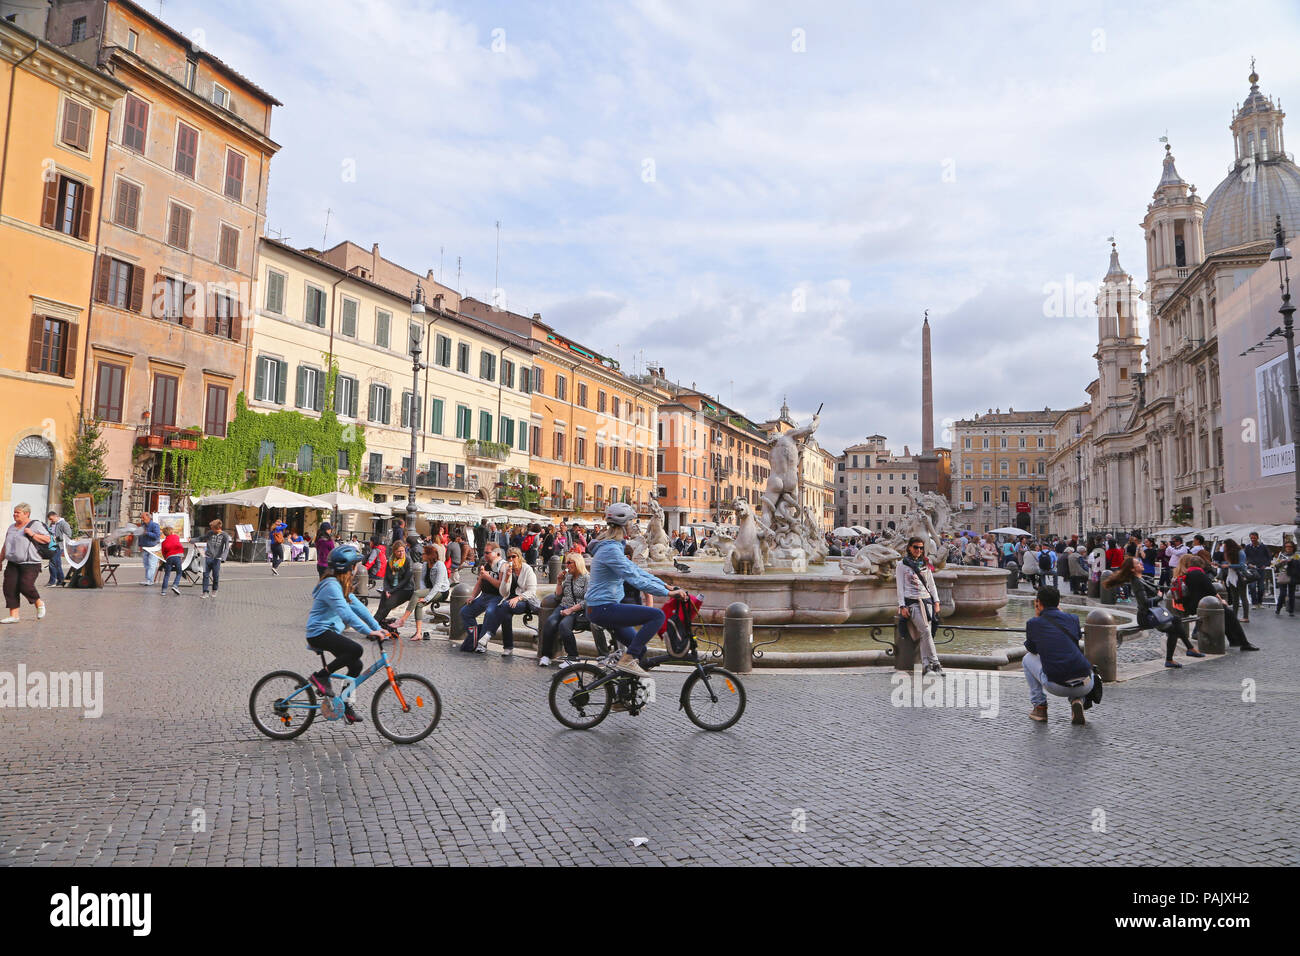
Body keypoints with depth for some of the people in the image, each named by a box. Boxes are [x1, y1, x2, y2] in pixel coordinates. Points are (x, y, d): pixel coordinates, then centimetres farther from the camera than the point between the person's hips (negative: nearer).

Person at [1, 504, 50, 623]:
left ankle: (39, 604, 10)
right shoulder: (11, 527, 18)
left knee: (26, 585, -18)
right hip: (12, 564, 6)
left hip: (30, 564, -6)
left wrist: (32, 534, -16)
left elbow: (47, 539, -7)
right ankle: (13, 616, 1)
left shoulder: (35, 525, -1)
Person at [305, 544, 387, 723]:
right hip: (319, 633, -10)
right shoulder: (331, 586, -20)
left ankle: (345, 704, 17)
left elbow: (358, 606, 12)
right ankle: (321, 676, -12)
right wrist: (368, 631, -33)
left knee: (356, 665, 4)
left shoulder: (342, 586, 13)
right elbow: (346, 613, -30)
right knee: (356, 649, -29)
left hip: (329, 632, 10)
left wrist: (377, 627, 5)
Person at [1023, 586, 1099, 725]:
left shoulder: (1033, 623, 4)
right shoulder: (1073, 619, 12)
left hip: (1056, 686, -3)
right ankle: (1078, 700, 8)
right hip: (1085, 686, 3)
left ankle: (1039, 707, 22)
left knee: (1028, 659, 26)